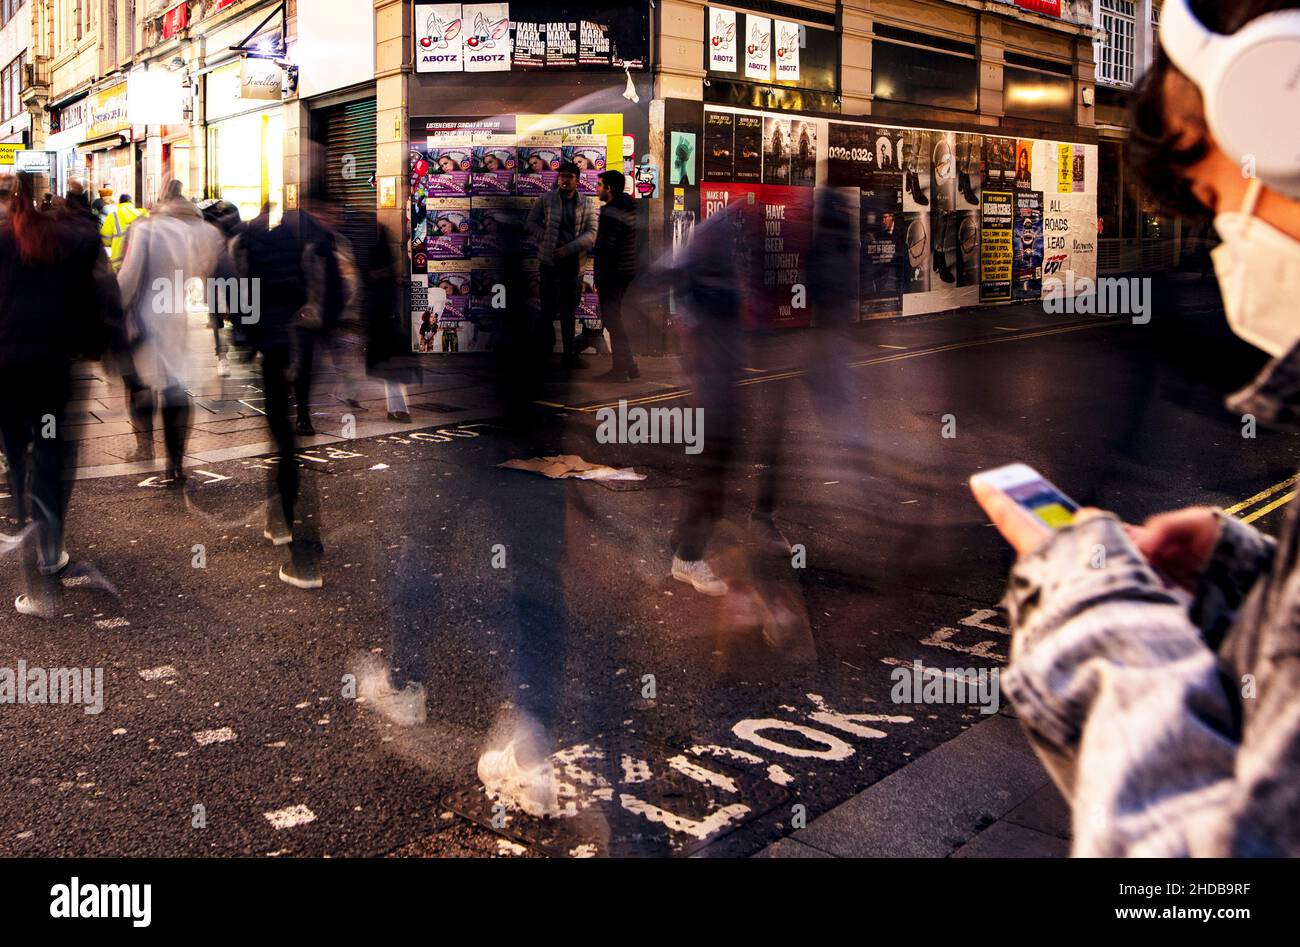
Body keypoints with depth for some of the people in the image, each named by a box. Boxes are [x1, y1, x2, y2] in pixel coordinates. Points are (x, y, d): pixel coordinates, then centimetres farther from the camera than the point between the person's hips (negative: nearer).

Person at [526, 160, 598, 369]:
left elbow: (591, 233, -3)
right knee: (550, 308, -5)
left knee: (569, 311, 11)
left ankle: (569, 353, 18)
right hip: (550, 261, -3)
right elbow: (531, 222, 4)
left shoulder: (586, 205, 5)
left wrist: (568, 248, -15)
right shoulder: (545, 199, 1)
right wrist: (546, 240, -10)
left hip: (574, 263, 3)